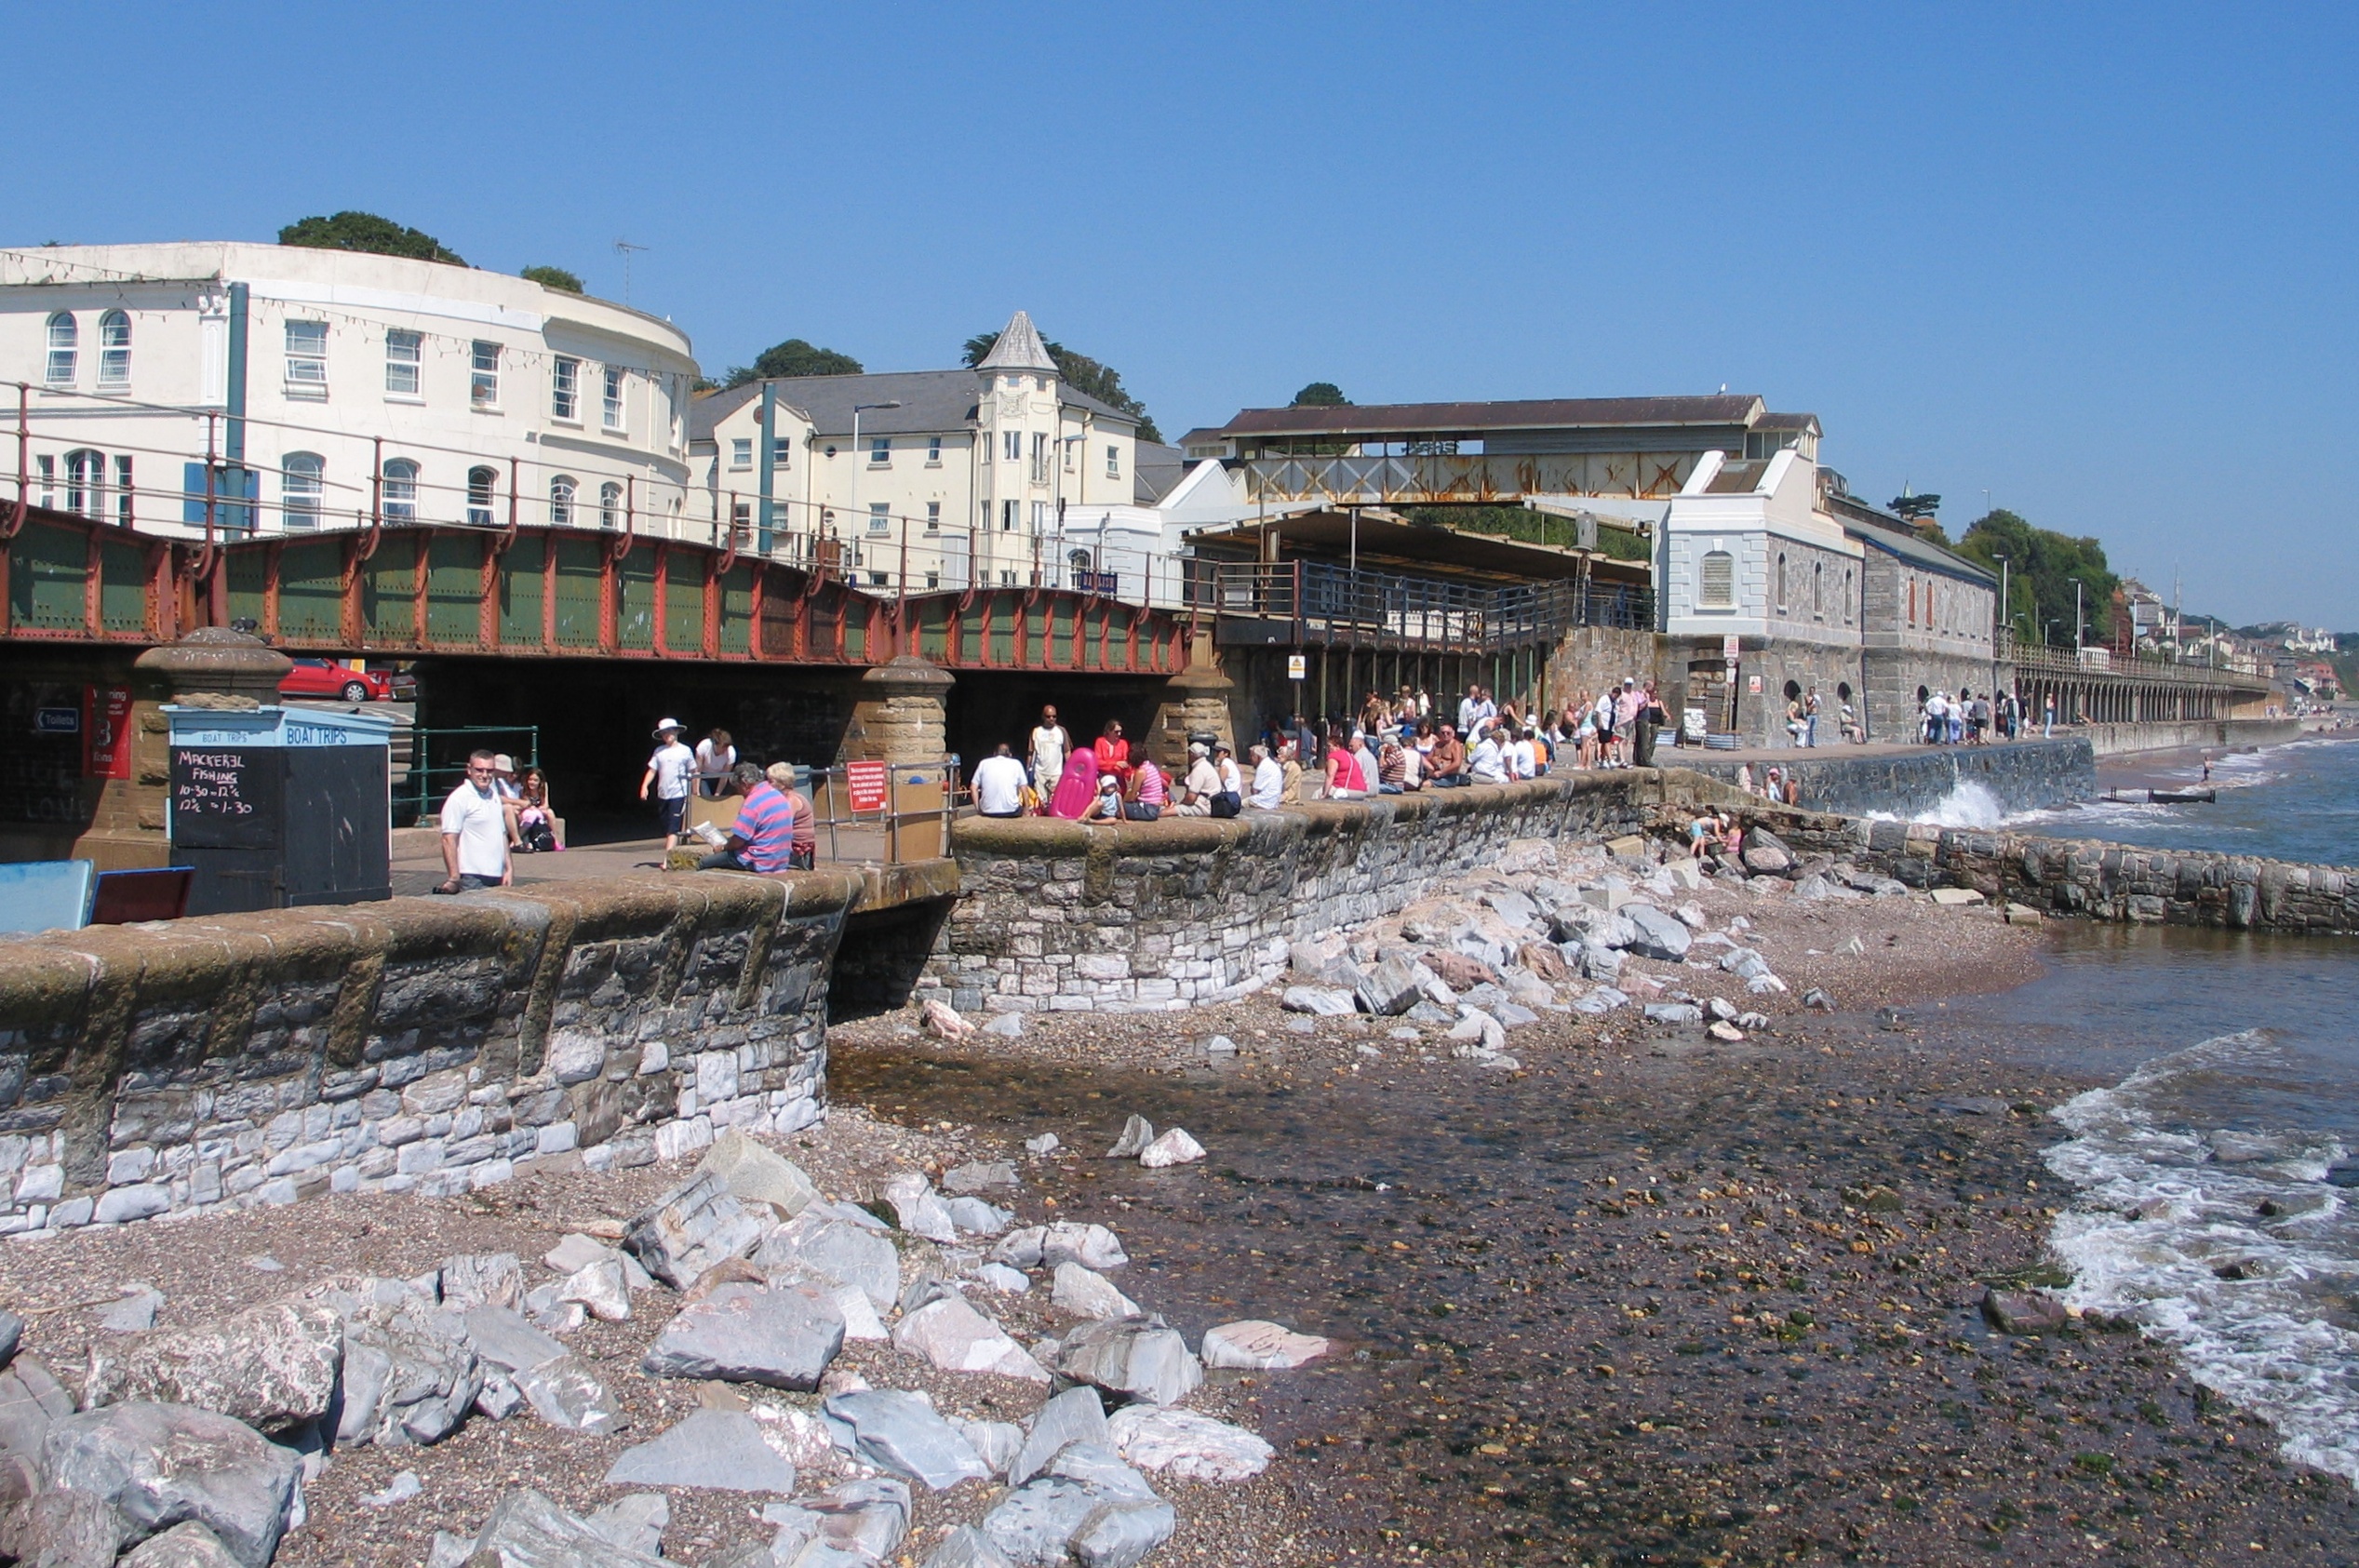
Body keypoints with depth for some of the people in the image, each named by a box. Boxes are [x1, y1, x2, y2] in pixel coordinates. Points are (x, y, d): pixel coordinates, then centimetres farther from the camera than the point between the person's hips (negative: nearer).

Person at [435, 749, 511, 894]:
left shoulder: (494, 795, 16)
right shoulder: (459, 798, -7)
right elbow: (449, 839, -12)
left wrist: (509, 868, 15)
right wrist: (454, 878, -18)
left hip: (497, 877, 7)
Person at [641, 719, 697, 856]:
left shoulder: (685, 751, 0)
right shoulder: (659, 751, 8)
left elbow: (693, 771, 6)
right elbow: (652, 770, 8)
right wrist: (644, 786, -4)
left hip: (679, 794, -4)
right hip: (663, 795, 4)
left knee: (673, 828, -13)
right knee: (666, 828, 13)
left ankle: (667, 857, -20)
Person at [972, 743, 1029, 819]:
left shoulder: (984, 763, 10)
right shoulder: (1016, 763, 7)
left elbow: (974, 788, 7)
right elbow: (1023, 789, 5)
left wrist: (978, 810, 14)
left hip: (988, 812, 1)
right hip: (1010, 812, -1)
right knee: (1020, 808, 32)